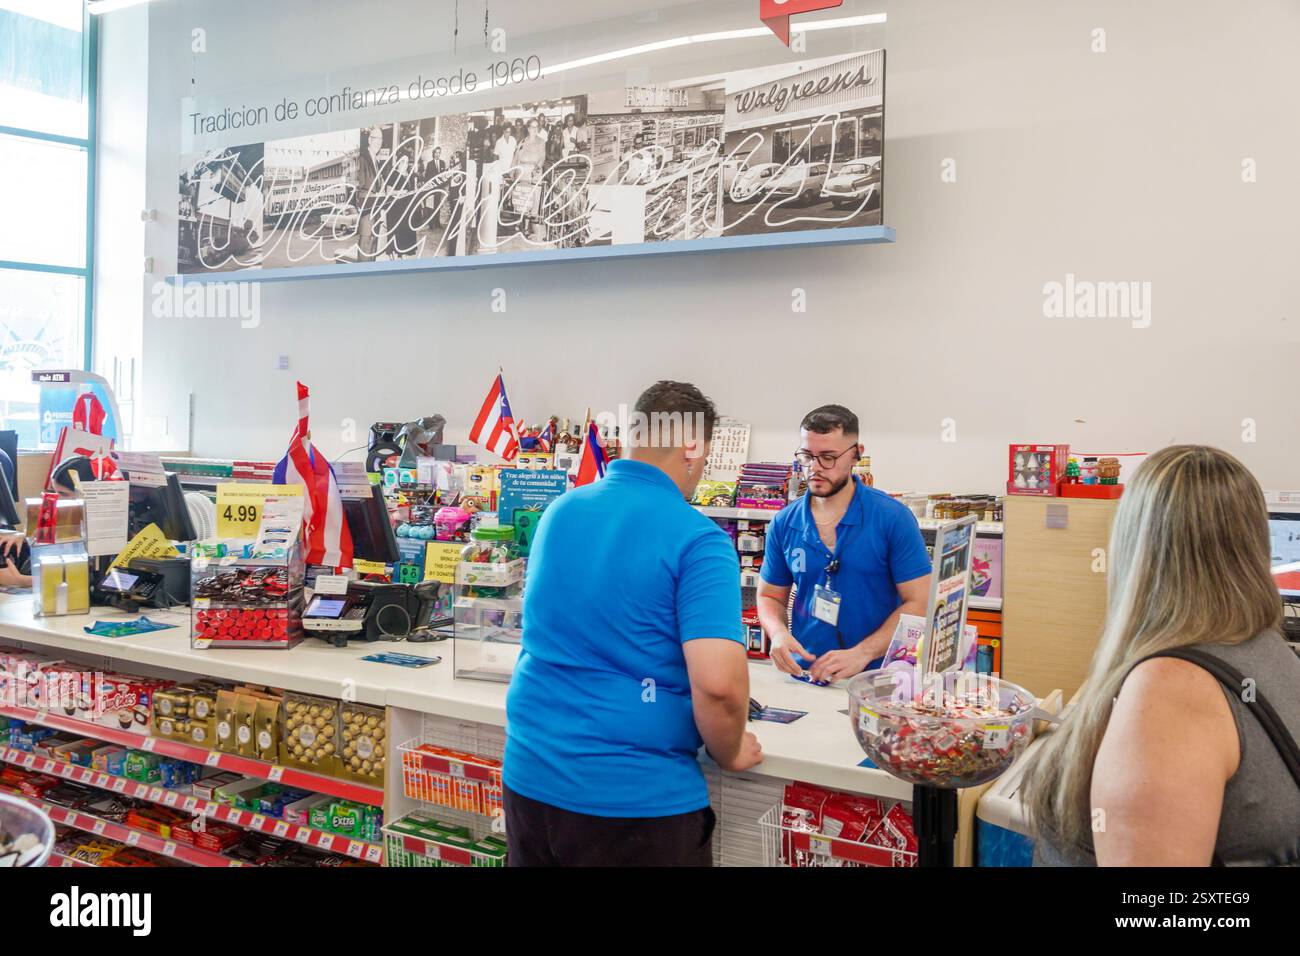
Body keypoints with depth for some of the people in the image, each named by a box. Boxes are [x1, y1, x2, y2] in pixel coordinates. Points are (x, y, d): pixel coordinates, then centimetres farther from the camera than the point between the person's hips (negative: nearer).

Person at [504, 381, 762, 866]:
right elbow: (718, 685, -23)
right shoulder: (698, 539, -15)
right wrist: (729, 754, -3)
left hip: (530, 775, 6)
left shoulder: (559, 511, 5)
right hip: (636, 795, -5)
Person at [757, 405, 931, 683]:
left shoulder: (893, 518, -4)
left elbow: (919, 603, -4)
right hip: (802, 675, 3)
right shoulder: (784, 523, 6)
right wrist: (778, 633, -6)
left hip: (875, 678, -3)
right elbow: (770, 596, 16)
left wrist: (861, 654, -15)